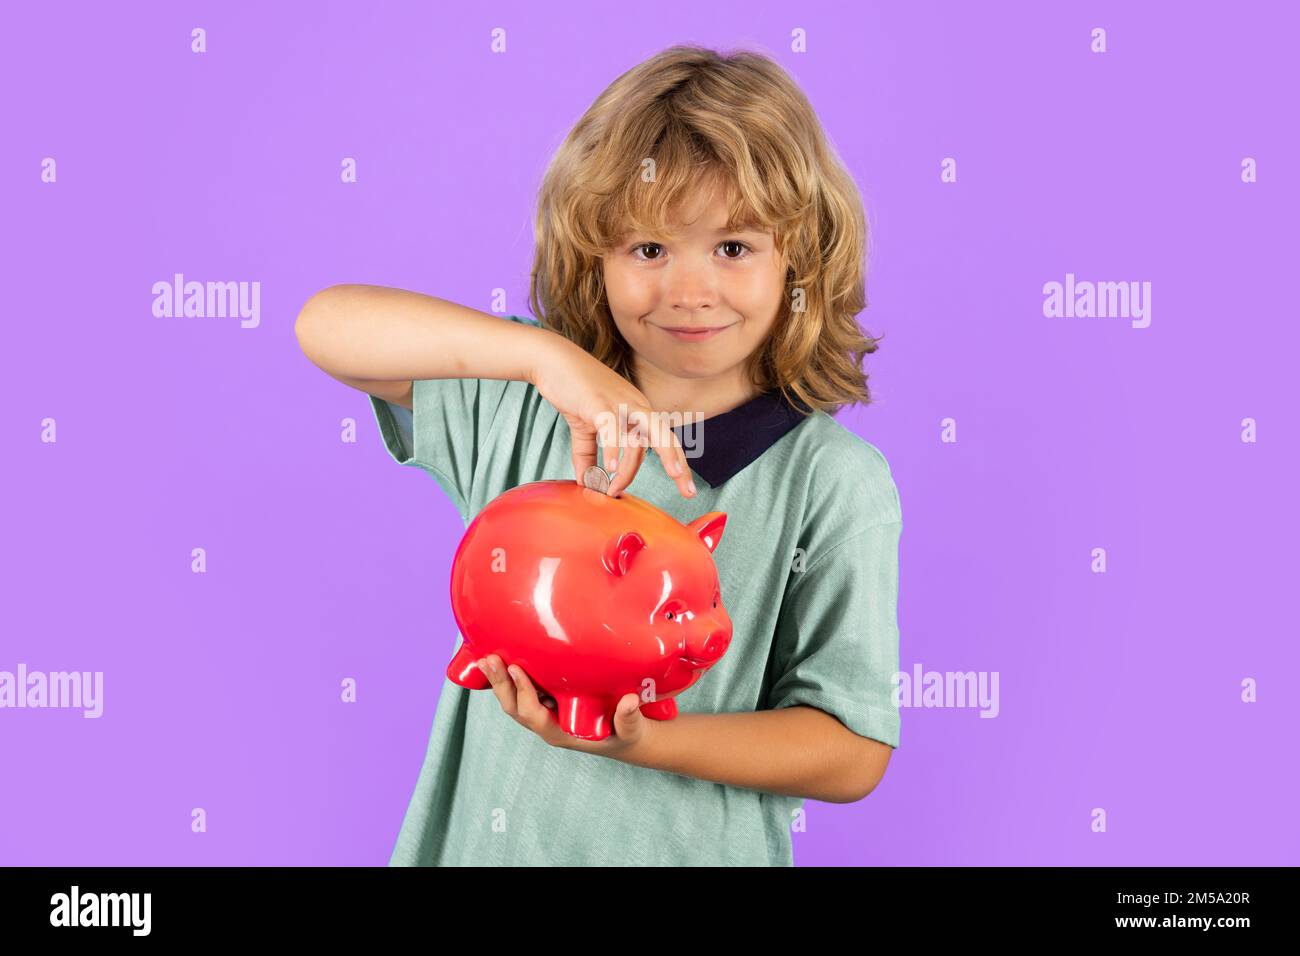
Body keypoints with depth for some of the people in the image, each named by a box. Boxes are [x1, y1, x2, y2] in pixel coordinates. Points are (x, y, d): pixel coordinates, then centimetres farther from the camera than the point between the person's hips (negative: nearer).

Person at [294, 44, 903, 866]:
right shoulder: (522, 408, -3)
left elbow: (853, 754, -12)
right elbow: (329, 327, -14)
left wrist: (643, 741, -26)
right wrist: (545, 353, -27)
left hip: (688, 847, -2)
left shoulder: (835, 480, -11)